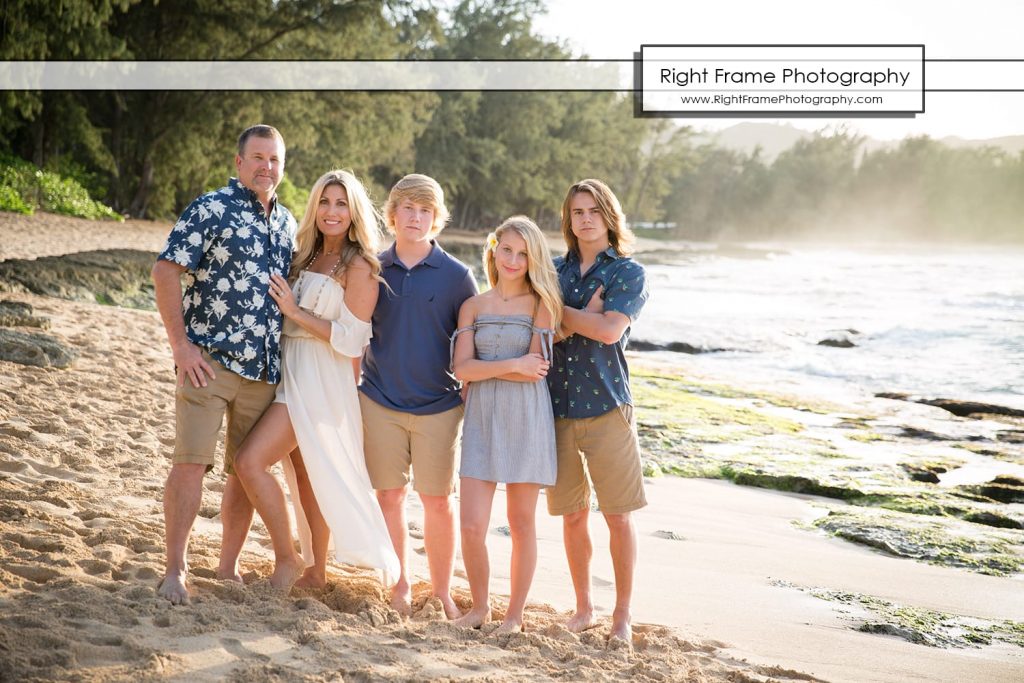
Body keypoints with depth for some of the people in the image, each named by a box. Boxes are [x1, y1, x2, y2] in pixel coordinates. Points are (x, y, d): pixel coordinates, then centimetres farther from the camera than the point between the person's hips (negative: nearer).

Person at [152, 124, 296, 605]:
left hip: (265, 368, 6)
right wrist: (180, 344, -13)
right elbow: (165, 271, -9)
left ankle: (229, 566, 22)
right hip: (210, 361, -6)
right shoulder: (210, 209, -5)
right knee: (191, 462, -8)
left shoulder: (287, 223, 14)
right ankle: (175, 570, 1)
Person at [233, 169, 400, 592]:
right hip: (292, 376, 8)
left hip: (320, 383, -8)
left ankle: (287, 561, -5)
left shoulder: (359, 267, -10)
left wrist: (295, 311, -15)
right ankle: (315, 572, 22)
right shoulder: (308, 258, 14)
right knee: (306, 480, 13)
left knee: (250, 461, -16)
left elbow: (351, 340, -16)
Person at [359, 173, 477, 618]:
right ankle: (400, 586, 21)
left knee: (437, 500, 3)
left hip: (438, 406, -2)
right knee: (390, 497, 7)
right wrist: (352, 390, 8)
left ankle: (442, 592, 16)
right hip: (380, 403, 2)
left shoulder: (456, 276, 0)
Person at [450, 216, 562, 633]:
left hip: (526, 419, -2)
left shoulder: (542, 304, 1)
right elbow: (461, 368, -3)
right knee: (471, 525, -4)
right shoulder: (473, 306, 9)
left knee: (521, 523, 5)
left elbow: (536, 368, -7)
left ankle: (515, 613, 19)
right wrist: (513, 365, -11)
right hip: (481, 419, 2)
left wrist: (486, 368, -5)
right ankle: (480, 606, 18)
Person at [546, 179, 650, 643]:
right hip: (557, 405, 3)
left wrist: (558, 311, -5)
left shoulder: (628, 272, 1)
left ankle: (622, 613, 13)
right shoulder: (554, 269, 11)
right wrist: (583, 315, -16)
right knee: (572, 514, 9)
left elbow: (610, 330, -14)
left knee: (618, 514, 0)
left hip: (606, 405, -3)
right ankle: (583, 608, 23)